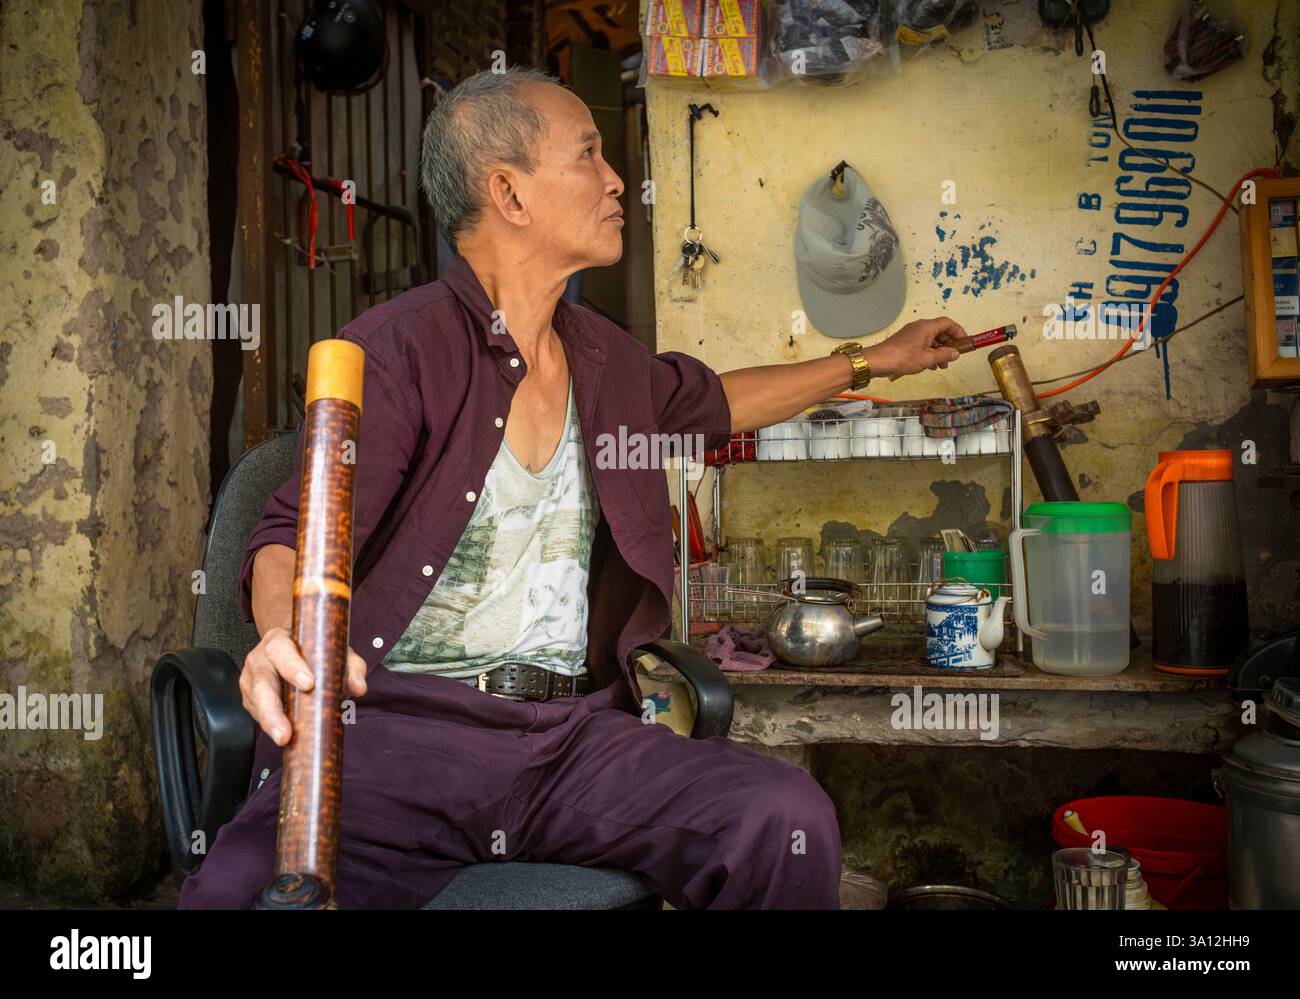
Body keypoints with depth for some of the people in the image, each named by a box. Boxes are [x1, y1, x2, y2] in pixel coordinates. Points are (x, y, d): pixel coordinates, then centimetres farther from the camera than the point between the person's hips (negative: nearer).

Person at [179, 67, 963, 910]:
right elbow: (296, 538, -11)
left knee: (791, 821, -21)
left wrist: (873, 361, 46)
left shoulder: (606, 358, 17)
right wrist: (286, 633, -35)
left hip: (573, 728, 6)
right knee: (242, 885, -36)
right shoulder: (395, 351, -5)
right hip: (398, 723, -5)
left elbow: (713, 402, 38)